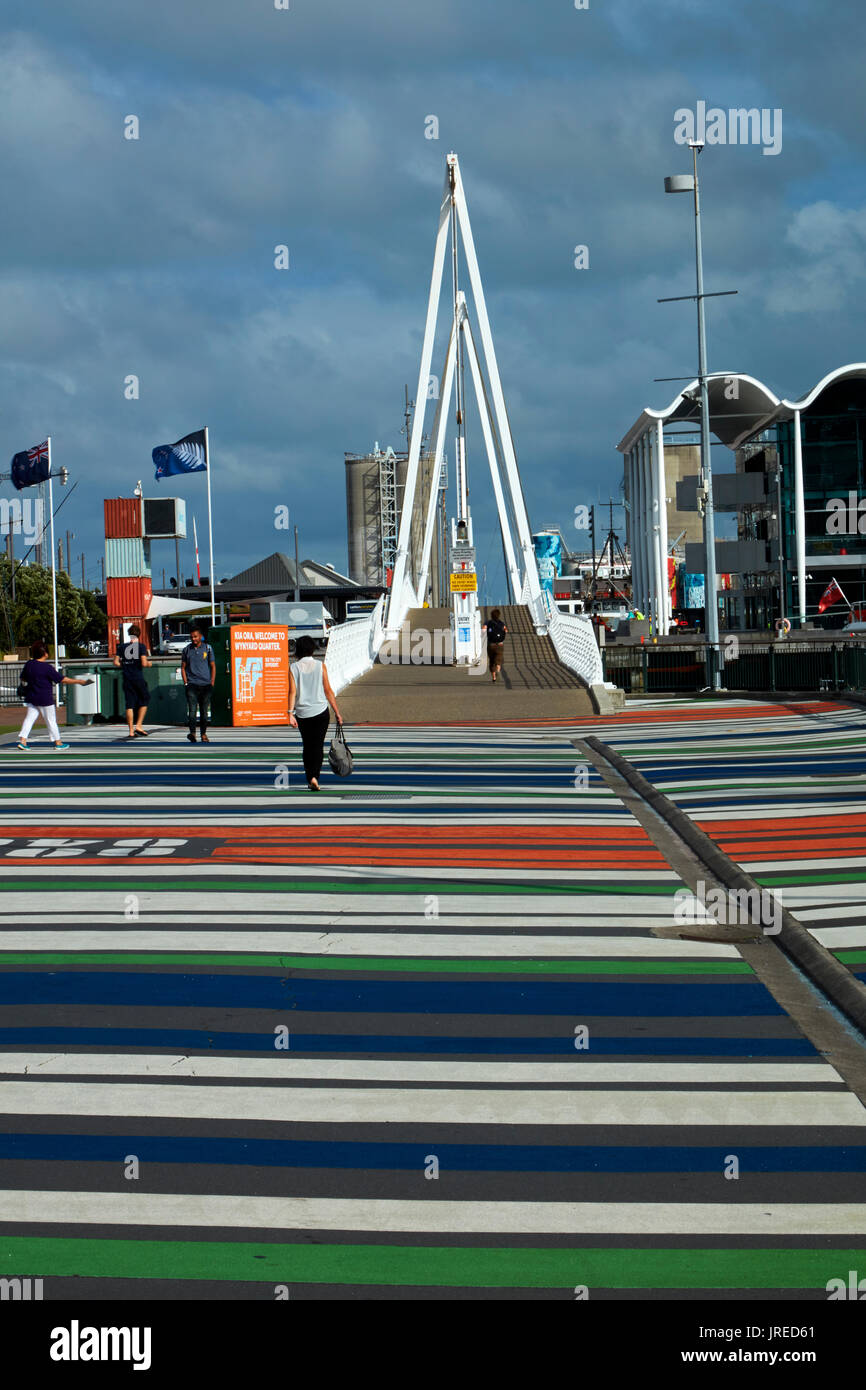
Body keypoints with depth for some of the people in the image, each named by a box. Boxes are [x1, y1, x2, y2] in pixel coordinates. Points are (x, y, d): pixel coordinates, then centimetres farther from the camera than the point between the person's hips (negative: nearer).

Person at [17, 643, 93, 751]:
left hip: (31, 697, 5)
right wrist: (78, 681, -8)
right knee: (51, 720, 6)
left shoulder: (28, 664, 1)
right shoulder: (47, 667, -16)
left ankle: (22, 740, -7)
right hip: (45, 699, -5)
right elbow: (62, 679, -15)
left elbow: (23, 679, 14)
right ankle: (58, 742, 16)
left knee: (29, 718, 6)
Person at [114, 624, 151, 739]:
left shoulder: (123, 646, 7)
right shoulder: (141, 646, -5)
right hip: (138, 678, -3)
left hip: (127, 679, 3)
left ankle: (131, 731, 1)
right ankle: (138, 726, 3)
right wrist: (148, 663, 7)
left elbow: (116, 662, 3)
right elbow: (144, 663, -14)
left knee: (130, 705, 3)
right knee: (143, 702, 13)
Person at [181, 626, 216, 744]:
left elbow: (213, 666, 10)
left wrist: (212, 683, 3)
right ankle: (192, 733, -21)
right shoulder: (187, 649, 8)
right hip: (192, 684, 0)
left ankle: (203, 734, 15)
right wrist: (185, 682, 2)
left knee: (204, 710, 5)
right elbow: (183, 667, 13)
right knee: (192, 709, -14)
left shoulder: (207, 648, 7)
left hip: (205, 684, 0)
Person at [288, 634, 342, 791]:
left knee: (307, 746, 14)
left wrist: (290, 713, -12)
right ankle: (314, 777, -18)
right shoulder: (320, 666, -2)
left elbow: (292, 692, -9)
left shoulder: (293, 668, -1)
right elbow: (328, 691, -2)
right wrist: (337, 712, 4)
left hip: (302, 713, 1)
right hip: (320, 712, -1)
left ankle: (310, 780, 17)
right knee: (318, 745, 1)